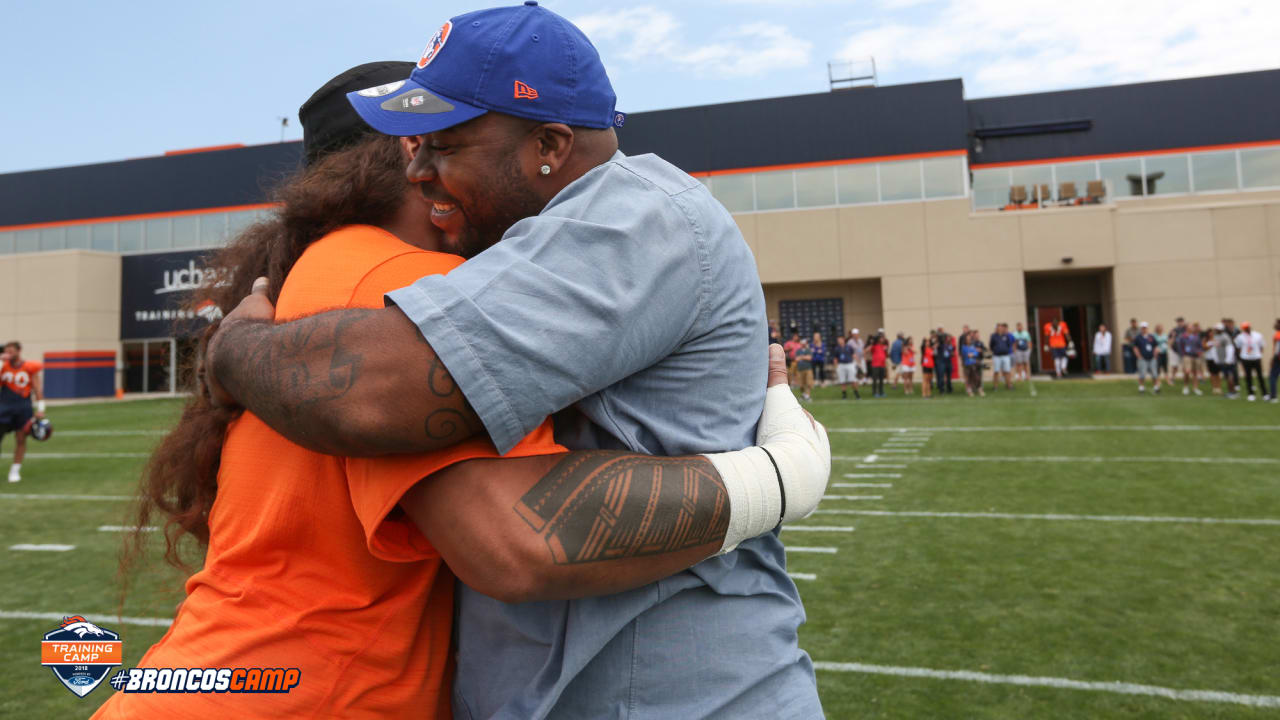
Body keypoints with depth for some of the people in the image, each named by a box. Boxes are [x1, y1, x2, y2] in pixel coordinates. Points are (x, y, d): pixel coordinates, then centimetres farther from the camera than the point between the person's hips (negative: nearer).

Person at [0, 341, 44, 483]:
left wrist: (40, 409, -2)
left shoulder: (30, 367, 1)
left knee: (21, 439, 2)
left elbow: (37, 389, 2)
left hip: (23, 408, -1)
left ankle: (15, 470, 12)